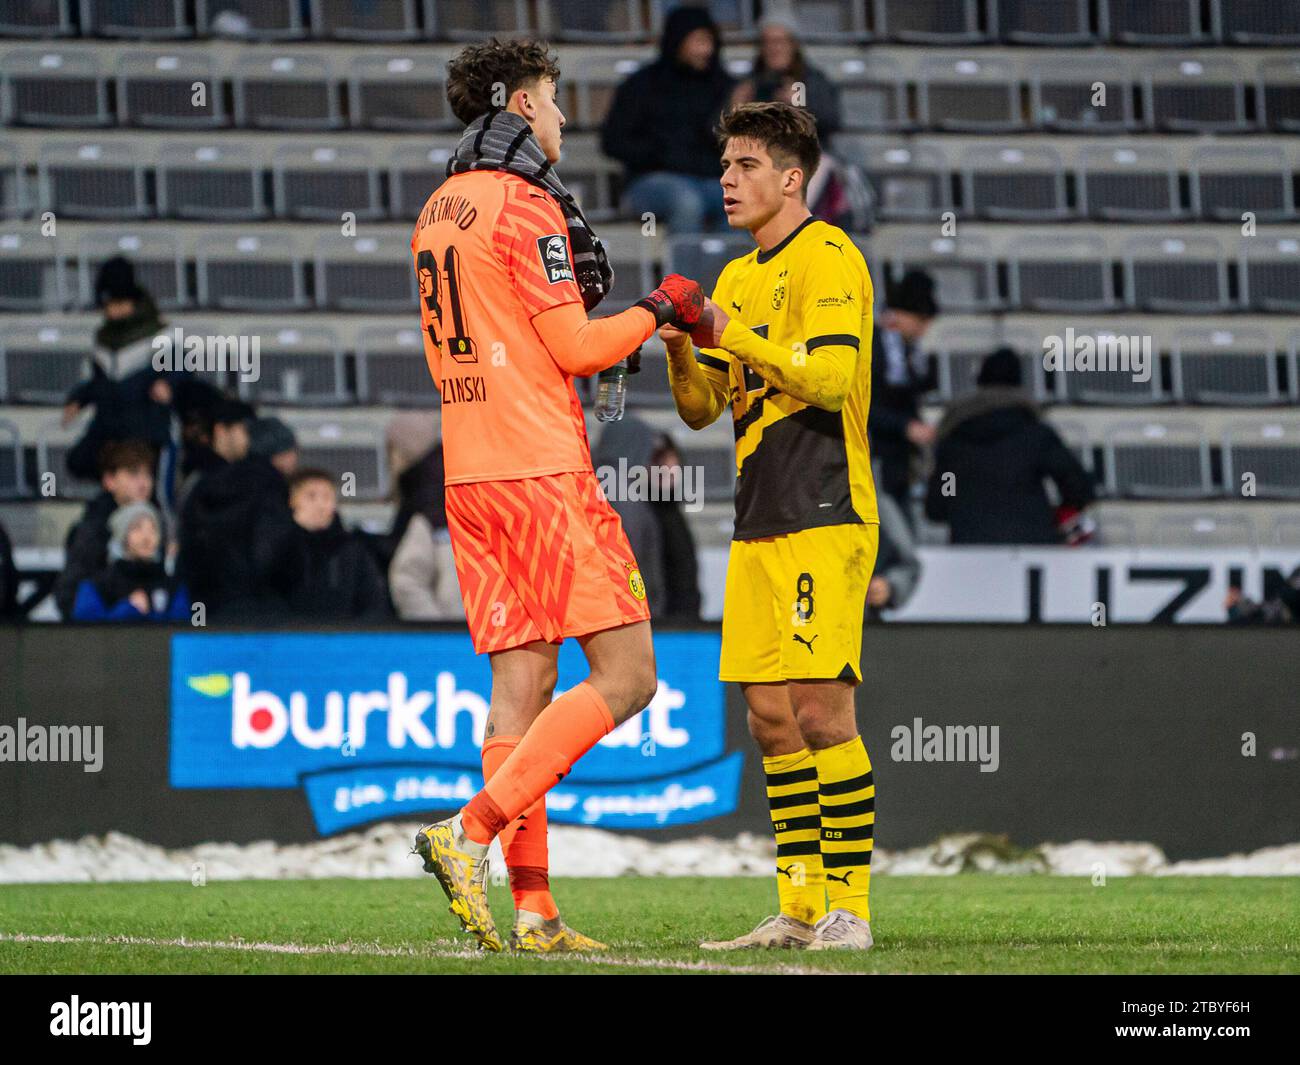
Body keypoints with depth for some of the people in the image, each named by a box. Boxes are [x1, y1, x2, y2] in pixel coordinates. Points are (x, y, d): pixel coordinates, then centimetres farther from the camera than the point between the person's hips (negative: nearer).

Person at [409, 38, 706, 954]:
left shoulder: (438, 214, 17)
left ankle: (532, 908, 1)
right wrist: (659, 309, 4)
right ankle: (473, 830, -18)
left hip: (469, 473, 9)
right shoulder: (524, 205, -10)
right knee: (626, 676, -7)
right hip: (543, 472, -9)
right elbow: (577, 348, -11)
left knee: (520, 686, 5)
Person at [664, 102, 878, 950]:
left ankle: (850, 907, -8)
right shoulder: (738, 277, 19)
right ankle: (799, 907, 10)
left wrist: (734, 334, -18)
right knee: (769, 713, 6)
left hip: (823, 518, -9)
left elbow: (831, 376, -19)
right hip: (759, 524, 9)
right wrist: (681, 347, -1)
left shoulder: (828, 258, -7)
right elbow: (703, 409, 18)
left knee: (821, 710, -11)